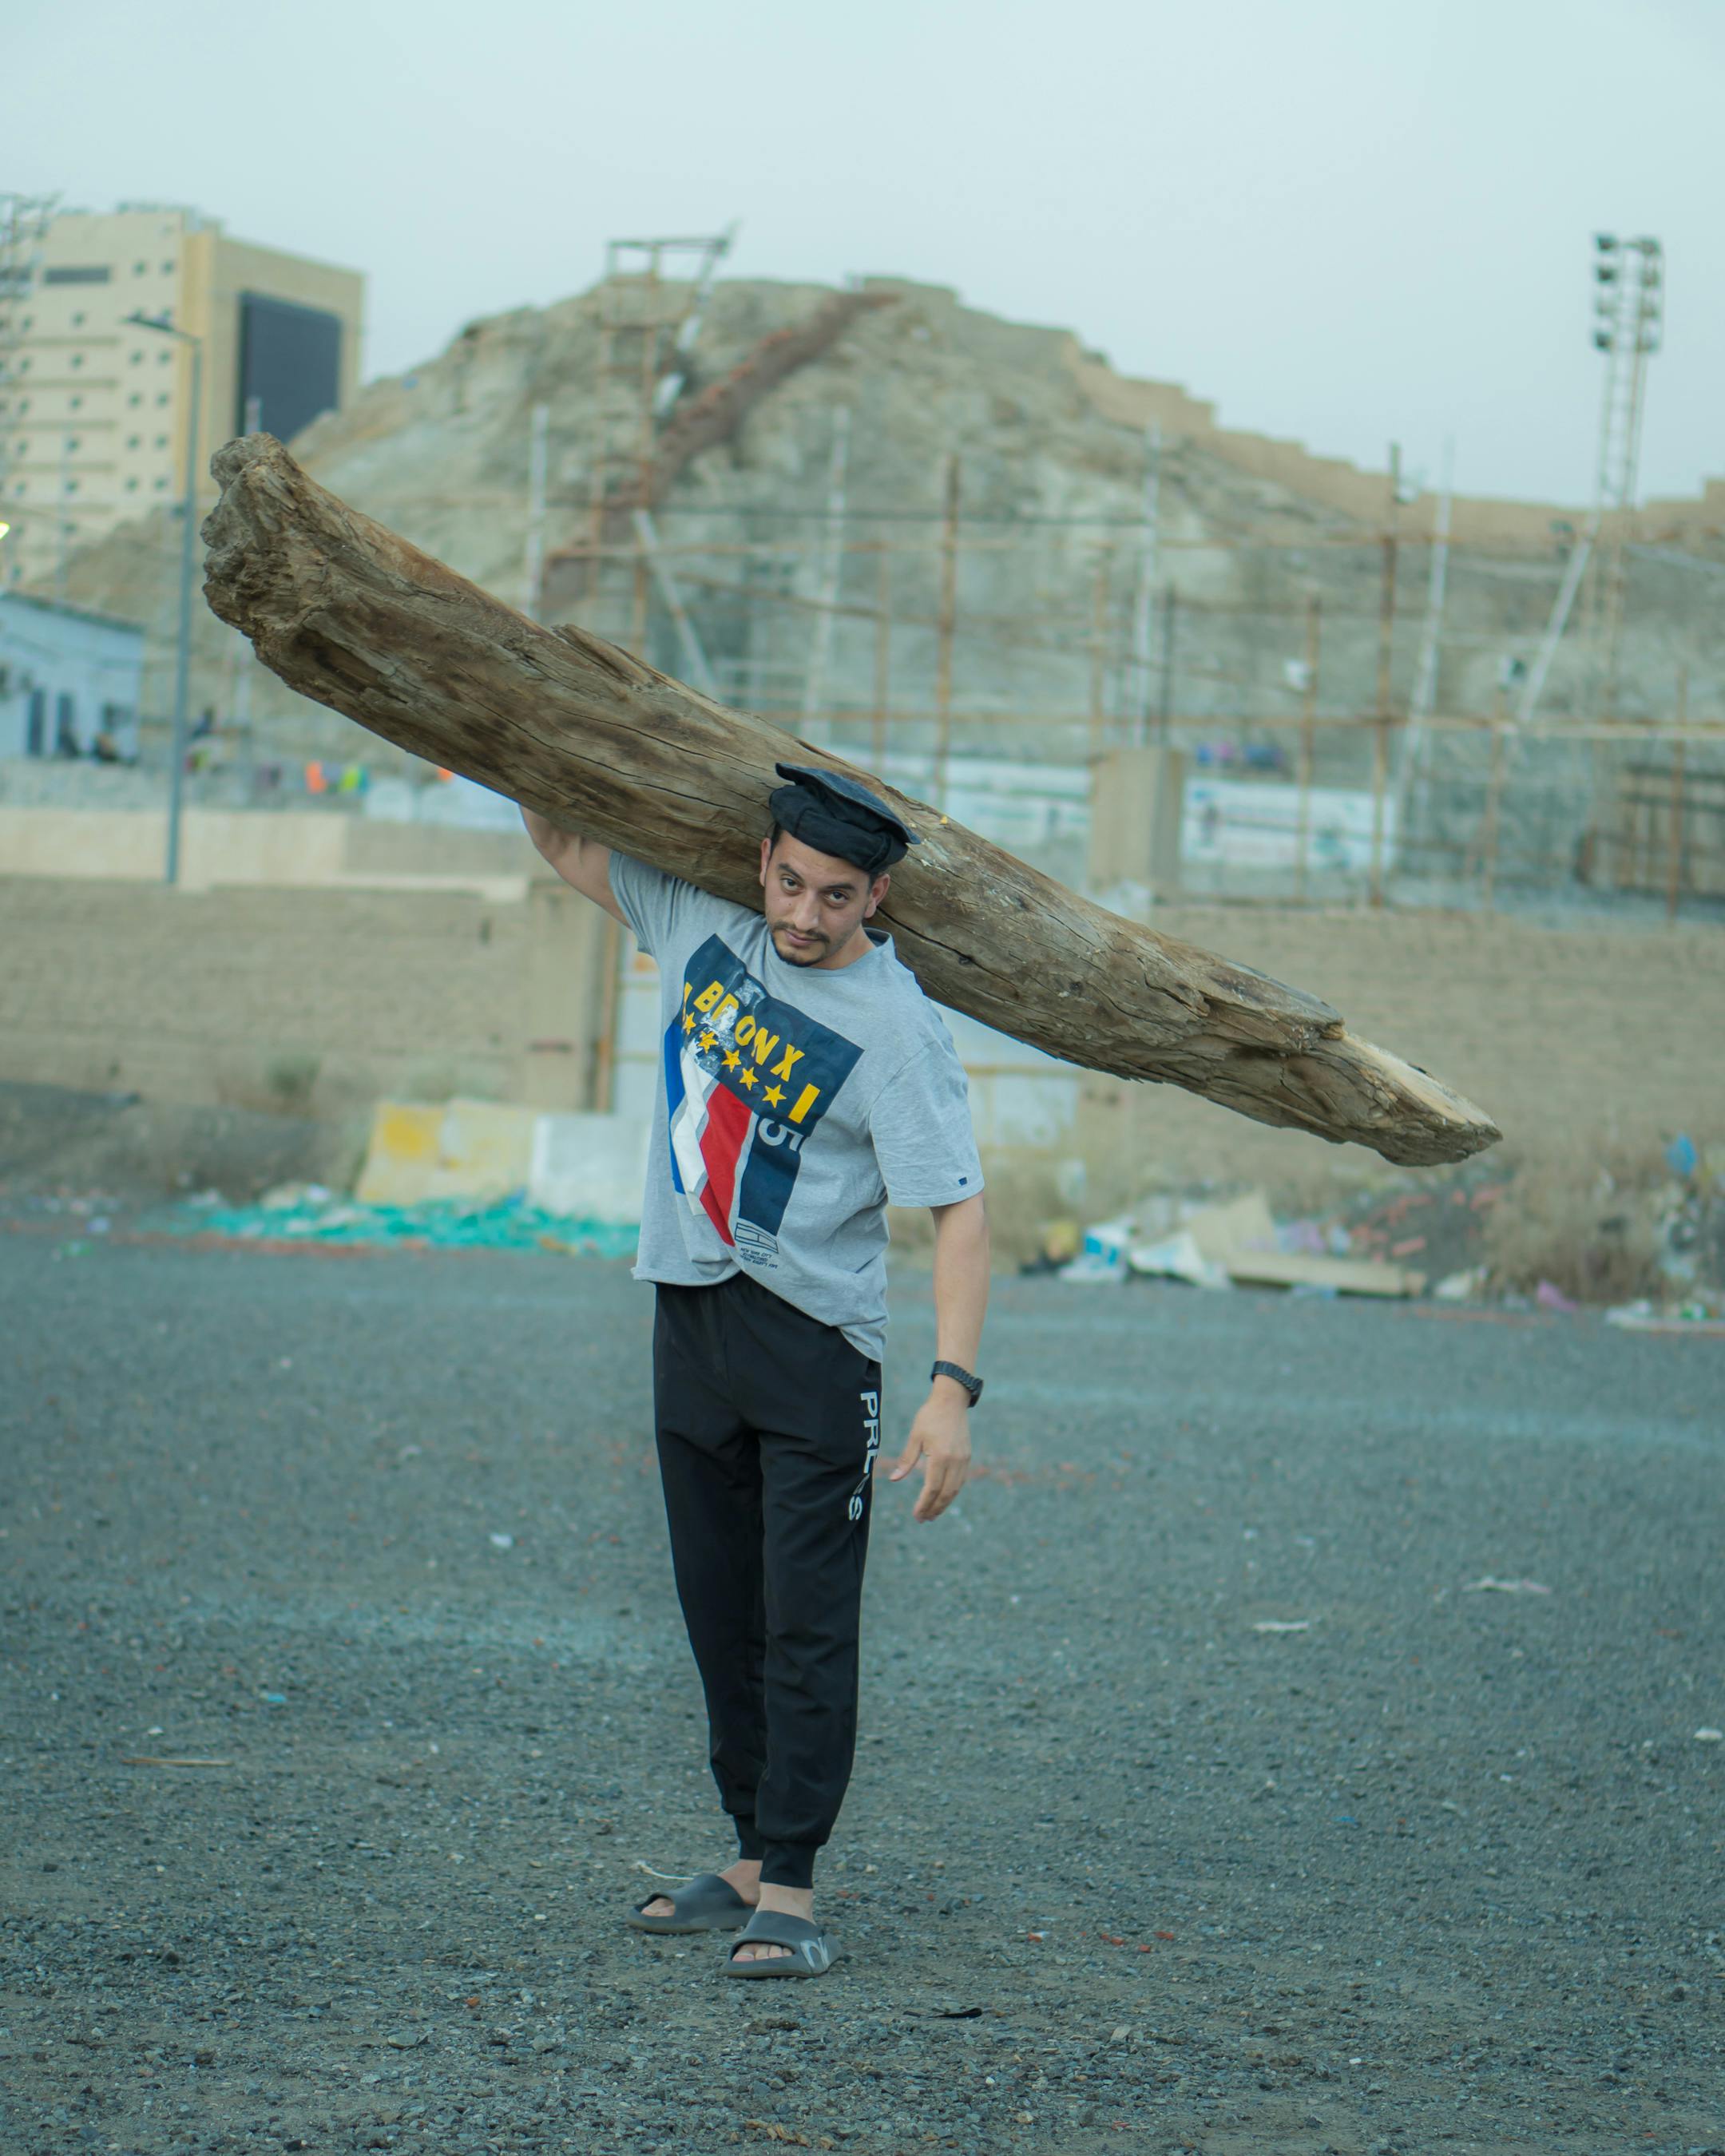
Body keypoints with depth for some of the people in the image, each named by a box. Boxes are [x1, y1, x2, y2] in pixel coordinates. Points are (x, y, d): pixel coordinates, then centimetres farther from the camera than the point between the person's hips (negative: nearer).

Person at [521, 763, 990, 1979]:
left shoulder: (896, 1031, -16)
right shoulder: (701, 919, 2)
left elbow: (960, 1211, -19)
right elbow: (564, 844, 17)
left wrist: (954, 1388, -28)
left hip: (815, 1343, -6)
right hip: (690, 1320, 7)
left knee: (807, 1623, -9)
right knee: (722, 1615, 11)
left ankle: (793, 1891, -9)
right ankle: (755, 1859, 19)